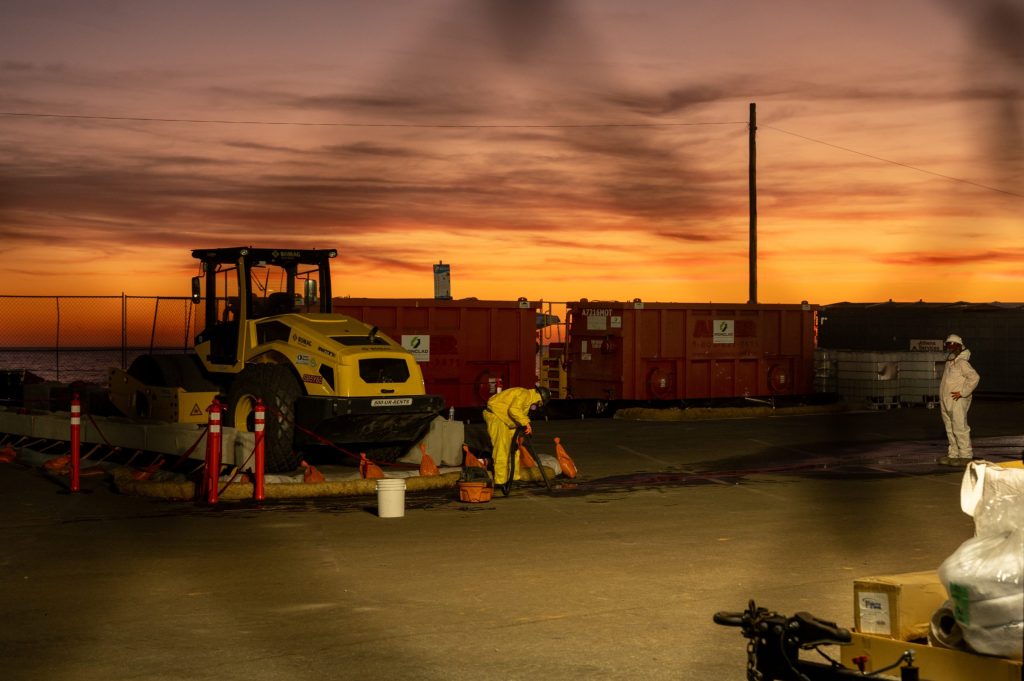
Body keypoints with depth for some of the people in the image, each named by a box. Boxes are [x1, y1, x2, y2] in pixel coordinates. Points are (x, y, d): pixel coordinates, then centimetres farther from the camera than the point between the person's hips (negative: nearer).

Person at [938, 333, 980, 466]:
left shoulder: (962, 363, -11)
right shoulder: (949, 363, 18)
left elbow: (974, 378, -21)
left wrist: (962, 393, -20)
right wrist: (942, 399, 17)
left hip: (958, 402, -9)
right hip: (946, 403, 9)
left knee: (960, 428, -9)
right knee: (950, 429, 12)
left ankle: (965, 455, -6)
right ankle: (953, 454, 18)